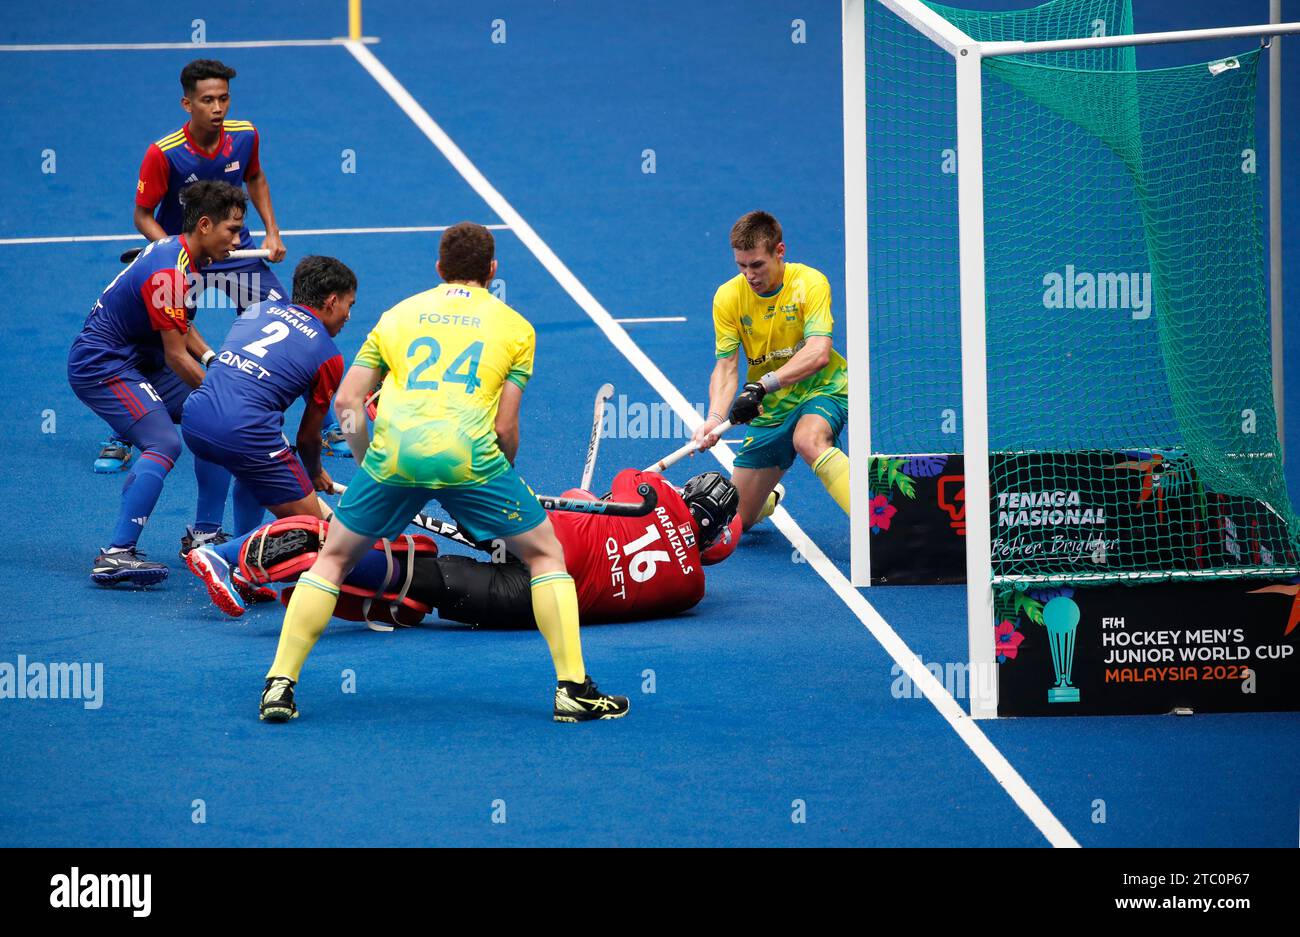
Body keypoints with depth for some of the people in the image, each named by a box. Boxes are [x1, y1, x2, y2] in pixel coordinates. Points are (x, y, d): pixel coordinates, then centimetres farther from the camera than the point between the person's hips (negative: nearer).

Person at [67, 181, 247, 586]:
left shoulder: (176, 250, 7)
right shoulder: (168, 272, -24)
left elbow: (179, 328, 20)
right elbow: (176, 357, -21)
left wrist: (216, 362, 4)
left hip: (138, 360, 11)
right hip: (101, 365, -11)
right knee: (164, 444, -26)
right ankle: (114, 556, -31)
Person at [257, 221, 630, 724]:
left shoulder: (398, 314, 25)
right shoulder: (514, 326, 18)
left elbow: (346, 401, 17)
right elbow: (505, 427, 9)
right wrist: (501, 477, 25)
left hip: (392, 454, 2)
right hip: (469, 456, -2)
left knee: (332, 559, 21)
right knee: (545, 555, 17)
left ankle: (279, 685, 12)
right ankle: (573, 688, 10)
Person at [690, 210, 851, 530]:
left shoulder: (809, 283, -17)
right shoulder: (728, 297, -7)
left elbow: (818, 354, -29)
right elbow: (726, 365, -9)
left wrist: (764, 384, -42)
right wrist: (714, 418, -28)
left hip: (821, 389, -5)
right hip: (770, 410, 5)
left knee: (809, 440, -41)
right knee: (737, 520, 8)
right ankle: (769, 500, 45)